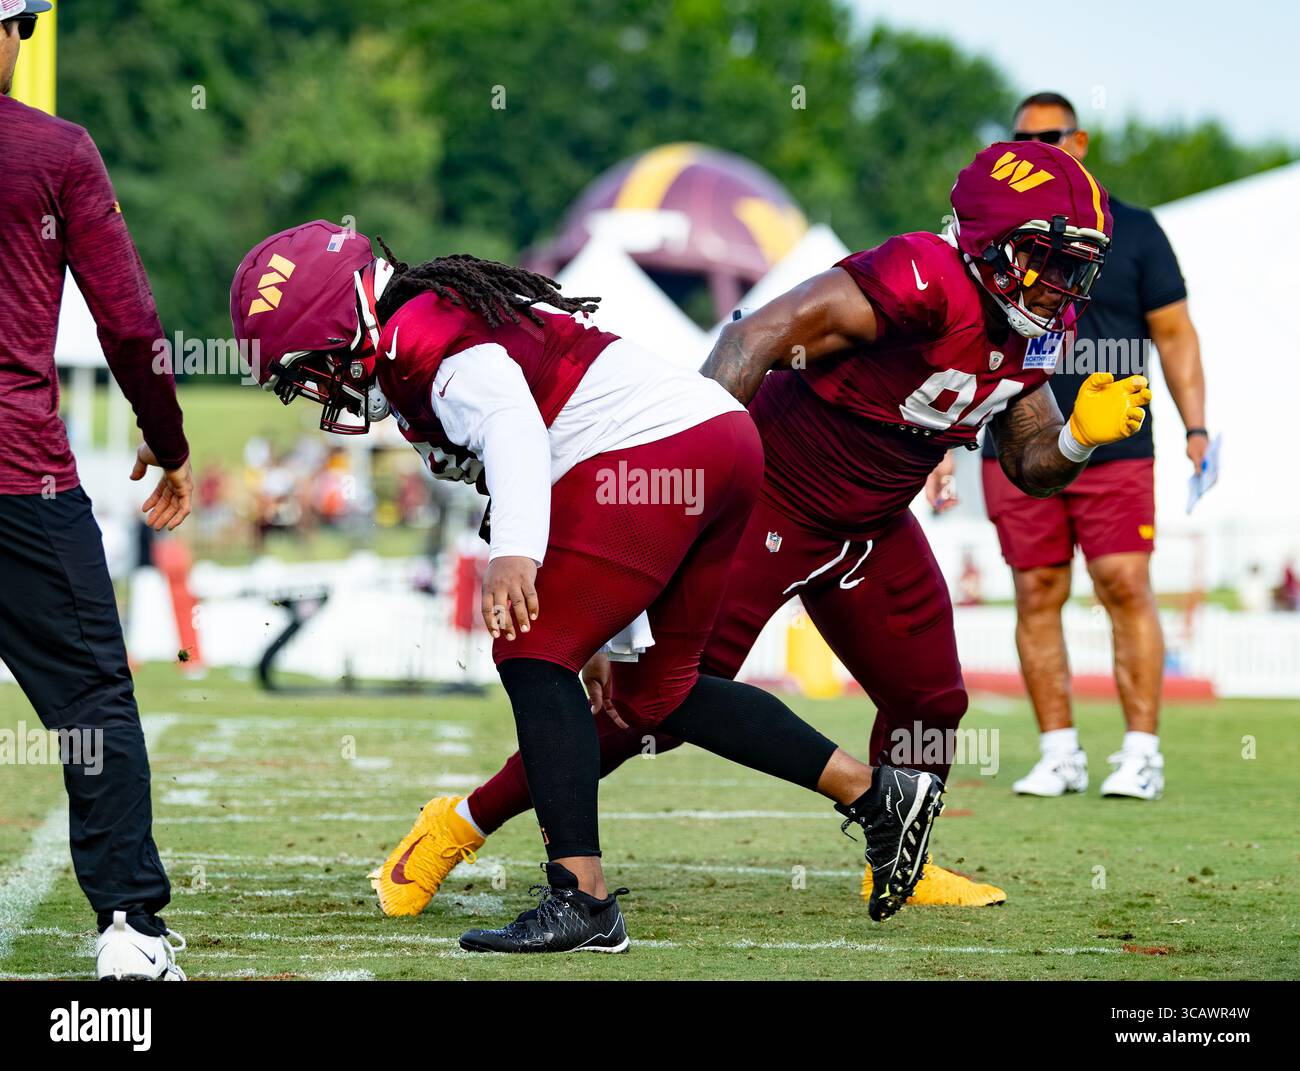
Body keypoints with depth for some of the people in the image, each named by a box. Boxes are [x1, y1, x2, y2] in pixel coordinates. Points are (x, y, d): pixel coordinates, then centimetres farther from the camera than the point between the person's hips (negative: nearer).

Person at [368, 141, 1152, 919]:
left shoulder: (1034, 330, 0)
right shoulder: (924, 280, -27)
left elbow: (1033, 468, 10)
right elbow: (761, 335, -31)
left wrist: (1083, 435, -12)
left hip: (872, 528, 8)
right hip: (769, 501, -8)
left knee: (931, 702, 11)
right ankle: (461, 825, 4)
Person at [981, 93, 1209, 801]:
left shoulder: (1132, 232, 6)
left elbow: (1174, 335, 7)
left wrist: (1196, 428, -2)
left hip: (1116, 449, -2)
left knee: (1126, 588, -9)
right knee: (1037, 596, 1)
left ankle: (1141, 752, -4)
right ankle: (1058, 753, 7)